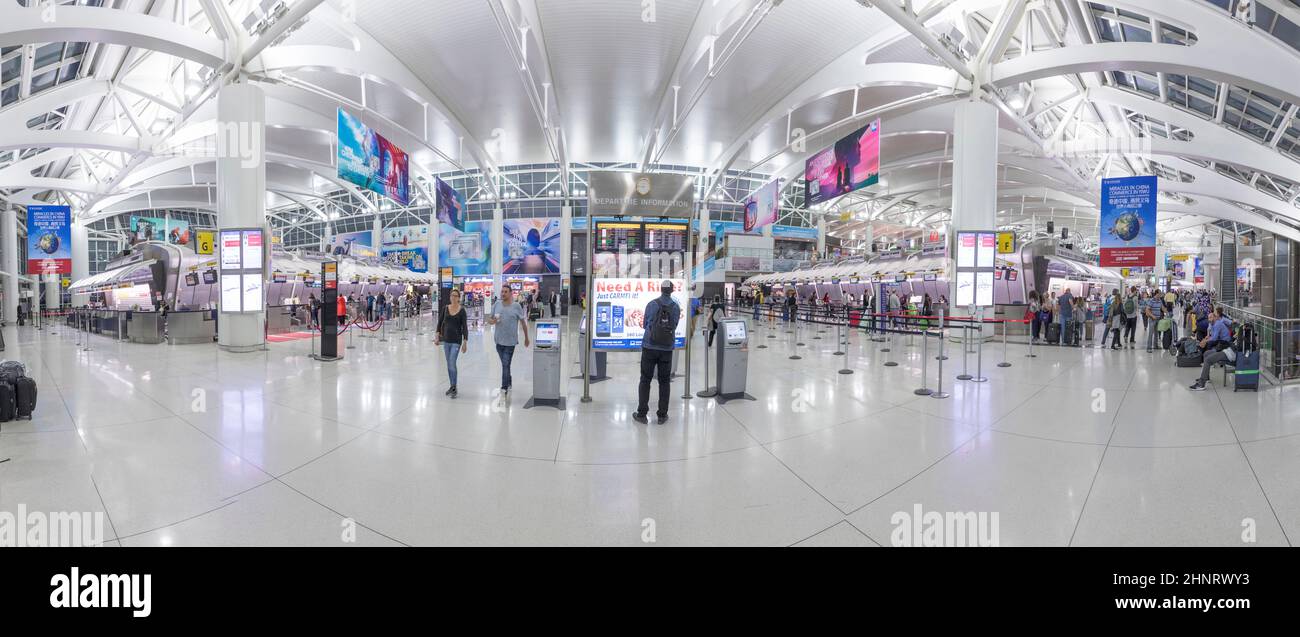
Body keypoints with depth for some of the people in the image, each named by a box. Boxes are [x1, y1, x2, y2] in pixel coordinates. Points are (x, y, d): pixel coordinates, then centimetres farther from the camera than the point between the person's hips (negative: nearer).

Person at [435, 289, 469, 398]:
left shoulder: (462, 310, -7)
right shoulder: (445, 308, 3)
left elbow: (464, 327, -8)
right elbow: (440, 322, 9)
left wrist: (465, 342, -12)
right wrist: (437, 334, -1)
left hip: (456, 341, -4)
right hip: (446, 339, 4)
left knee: (452, 363, -11)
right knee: (449, 364, 11)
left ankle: (454, 388, -2)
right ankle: (452, 386, 23)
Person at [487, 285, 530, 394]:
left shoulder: (516, 306, -6)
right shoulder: (497, 305, 4)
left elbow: (523, 322, 1)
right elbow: (489, 319, 10)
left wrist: (526, 338, 6)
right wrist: (492, 321, -15)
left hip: (510, 340, -4)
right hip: (499, 340, 4)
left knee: (506, 365, -6)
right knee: (504, 364, 17)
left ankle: (504, 387, -1)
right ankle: (508, 383, 33)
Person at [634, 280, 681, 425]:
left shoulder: (652, 304, -4)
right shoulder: (676, 307, -1)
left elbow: (644, 325, 4)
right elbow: (674, 326, 5)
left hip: (649, 347, -1)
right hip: (667, 348, 1)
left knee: (645, 380, 6)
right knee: (664, 381, 10)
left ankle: (642, 414, 7)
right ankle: (662, 415, 12)